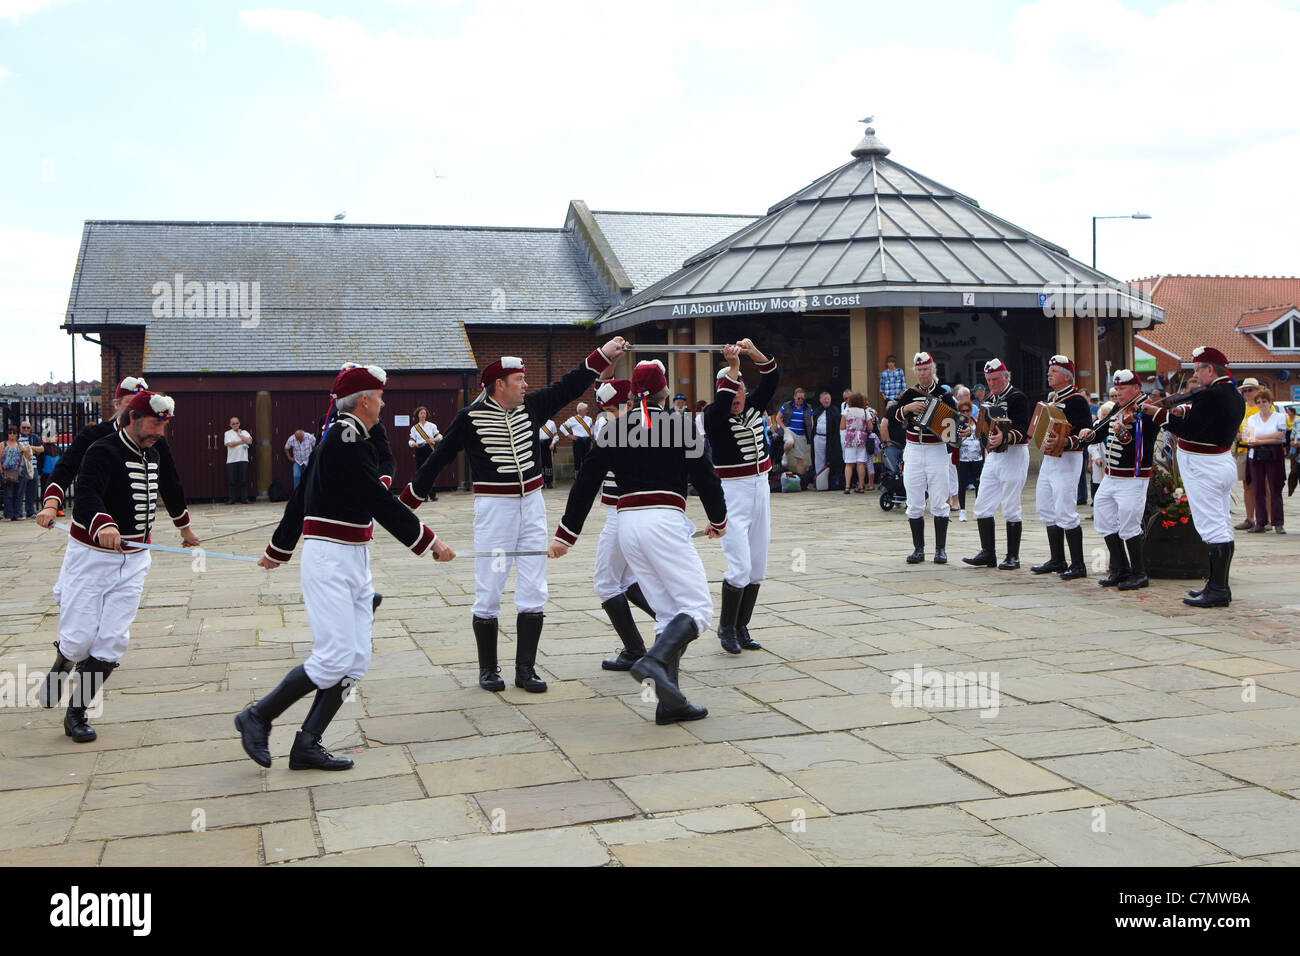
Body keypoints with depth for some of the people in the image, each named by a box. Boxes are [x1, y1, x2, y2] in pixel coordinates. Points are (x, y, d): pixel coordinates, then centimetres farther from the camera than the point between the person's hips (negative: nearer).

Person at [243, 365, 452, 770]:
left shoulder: (347, 439, 15)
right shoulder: (345, 441, -16)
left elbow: (301, 496, 21)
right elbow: (382, 504, -19)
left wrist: (277, 551, 30)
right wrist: (429, 542, -14)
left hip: (354, 560, 10)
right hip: (330, 559, -10)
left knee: (356, 662, 5)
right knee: (334, 659, -11)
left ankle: (307, 746, 10)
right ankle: (257, 718, 6)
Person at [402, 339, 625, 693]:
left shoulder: (532, 406, 4)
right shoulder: (470, 417, -8)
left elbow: (569, 386, 7)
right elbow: (439, 458, -1)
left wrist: (604, 354, -1)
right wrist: (408, 500, 4)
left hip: (532, 506, 5)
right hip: (493, 508, -5)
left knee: (534, 593, 4)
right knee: (488, 594, 2)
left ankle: (525, 669, 13)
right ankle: (488, 669, 17)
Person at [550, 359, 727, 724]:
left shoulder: (613, 434, 11)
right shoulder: (680, 429, -1)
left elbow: (584, 486, 10)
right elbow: (706, 479, 2)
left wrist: (565, 536, 18)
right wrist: (718, 521, 20)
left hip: (628, 525, 6)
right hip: (664, 521, -6)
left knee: (668, 611, 12)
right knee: (698, 608, -3)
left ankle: (670, 702, 6)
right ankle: (654, 662, -28)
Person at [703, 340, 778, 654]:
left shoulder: (754, 405, 8)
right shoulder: (714, 416, -9)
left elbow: (772, 377, 3)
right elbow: (722, 404, -30)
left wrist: (753, 351, -10)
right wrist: (733, 366, -28)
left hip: (760, 489, 6)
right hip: (732, 493, -6)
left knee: (757, 568, 9)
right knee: (740, 567, -13)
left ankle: (741, 628, 20)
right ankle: (726, 627, 6)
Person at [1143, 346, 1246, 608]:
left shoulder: (1210, 395, -20)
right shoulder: (1234, 395, 11)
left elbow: (1188, 431, -23)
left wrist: (1158, 413, -14)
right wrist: (1182, 411, 7)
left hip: (1203, 468, -10)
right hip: (1223, 462, 10)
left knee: (1212, 528, -8)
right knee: (1221, 526, 14)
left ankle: (1217, 591, -7)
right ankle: (1219, 585, 22)